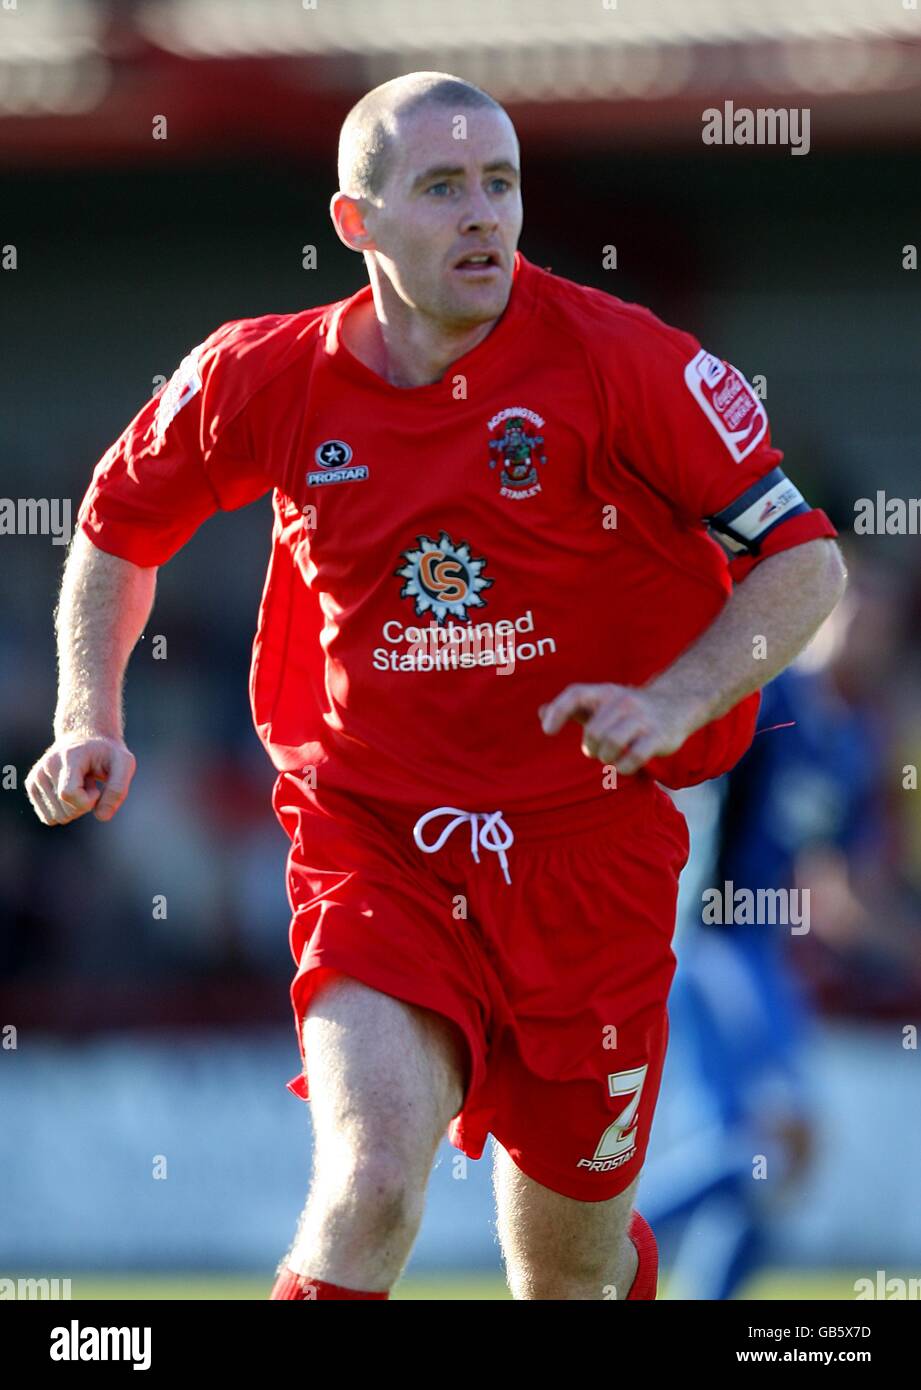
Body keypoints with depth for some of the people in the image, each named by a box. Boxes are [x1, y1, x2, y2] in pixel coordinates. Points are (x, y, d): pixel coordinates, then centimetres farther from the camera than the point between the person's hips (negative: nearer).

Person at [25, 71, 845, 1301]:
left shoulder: (621, 360, -11)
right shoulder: (267, 379, -4)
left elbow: (804, 563, -7)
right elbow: (118, 527, 15)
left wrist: (676, 701, -21)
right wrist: (90, 724, 4)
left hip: (589, 849, 0)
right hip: (372, 851, 0)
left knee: (573, 1267, 12)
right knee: (371, 1183, -26)